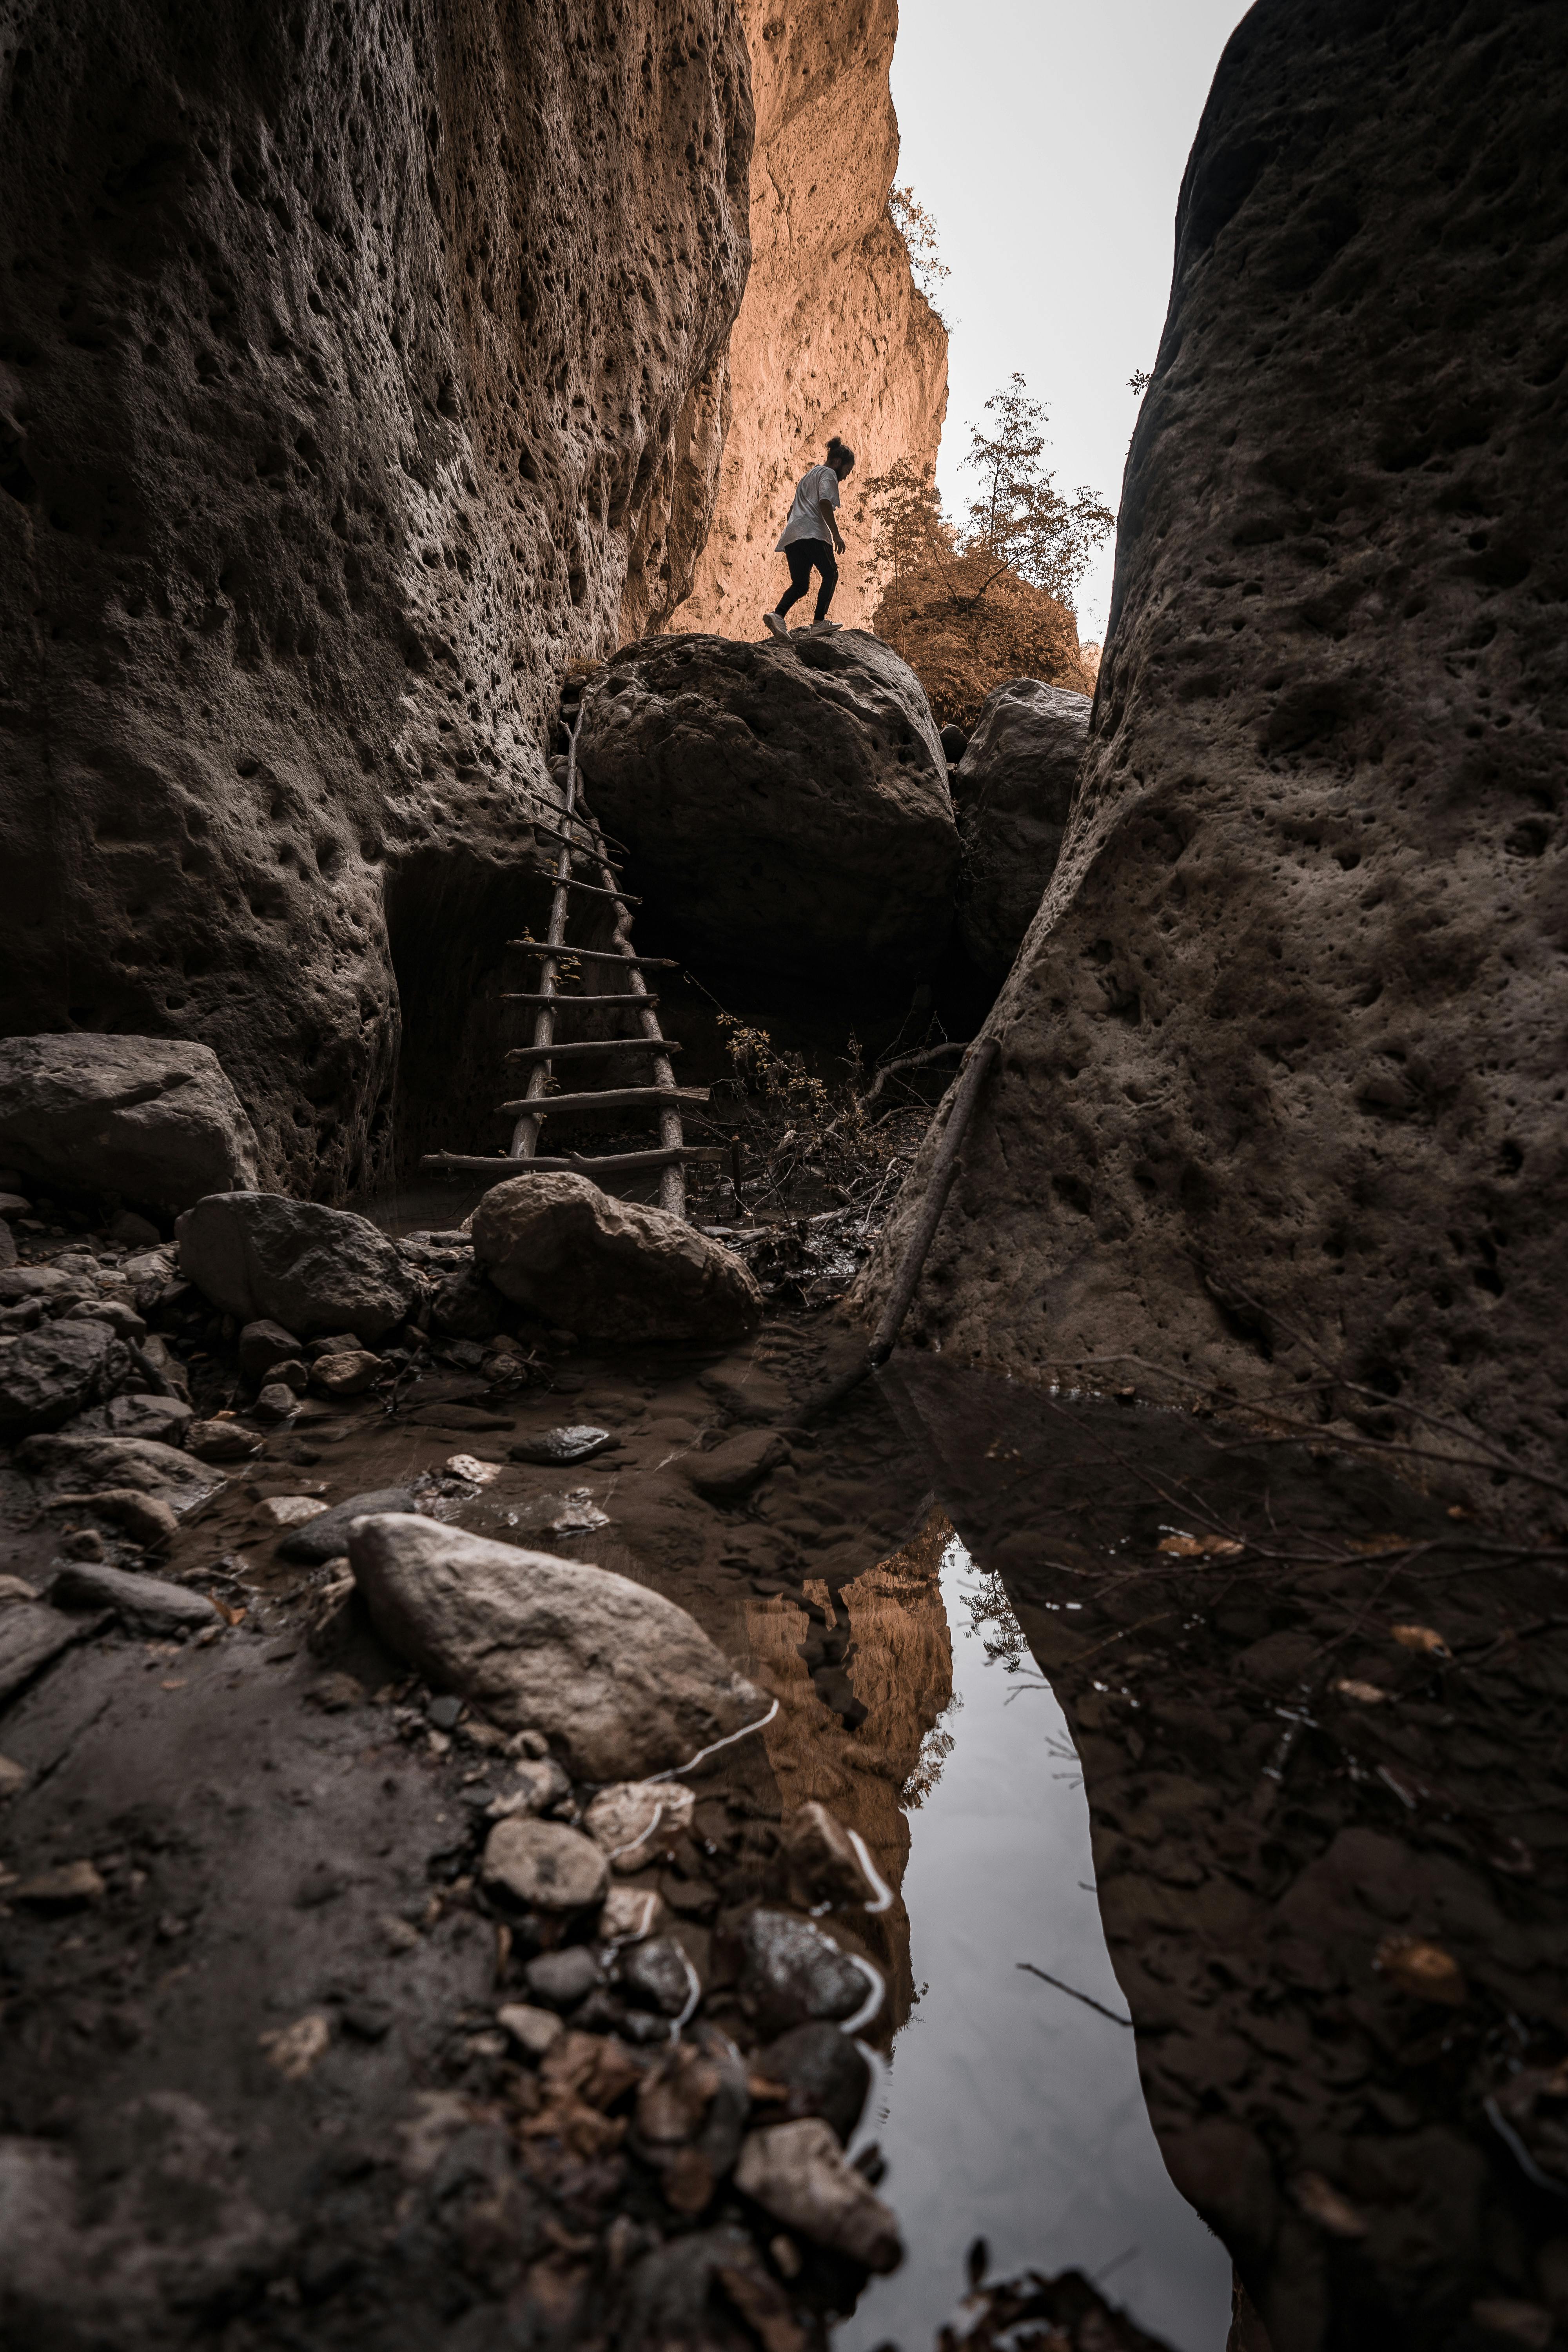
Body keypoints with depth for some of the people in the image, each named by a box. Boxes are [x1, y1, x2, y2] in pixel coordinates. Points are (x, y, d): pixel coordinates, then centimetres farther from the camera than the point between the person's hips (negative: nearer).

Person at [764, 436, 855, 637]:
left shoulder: (810, 475, 34)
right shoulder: (828, 473, 5)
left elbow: (794, 508, 33)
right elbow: (825, 503, -11)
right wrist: (836, 534, -15)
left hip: (792, 535, 8)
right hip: (811, 533, -8)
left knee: (800, 585, 1)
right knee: (830, 573, -1)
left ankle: (777, 615, -23)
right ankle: (820, 621, -14)